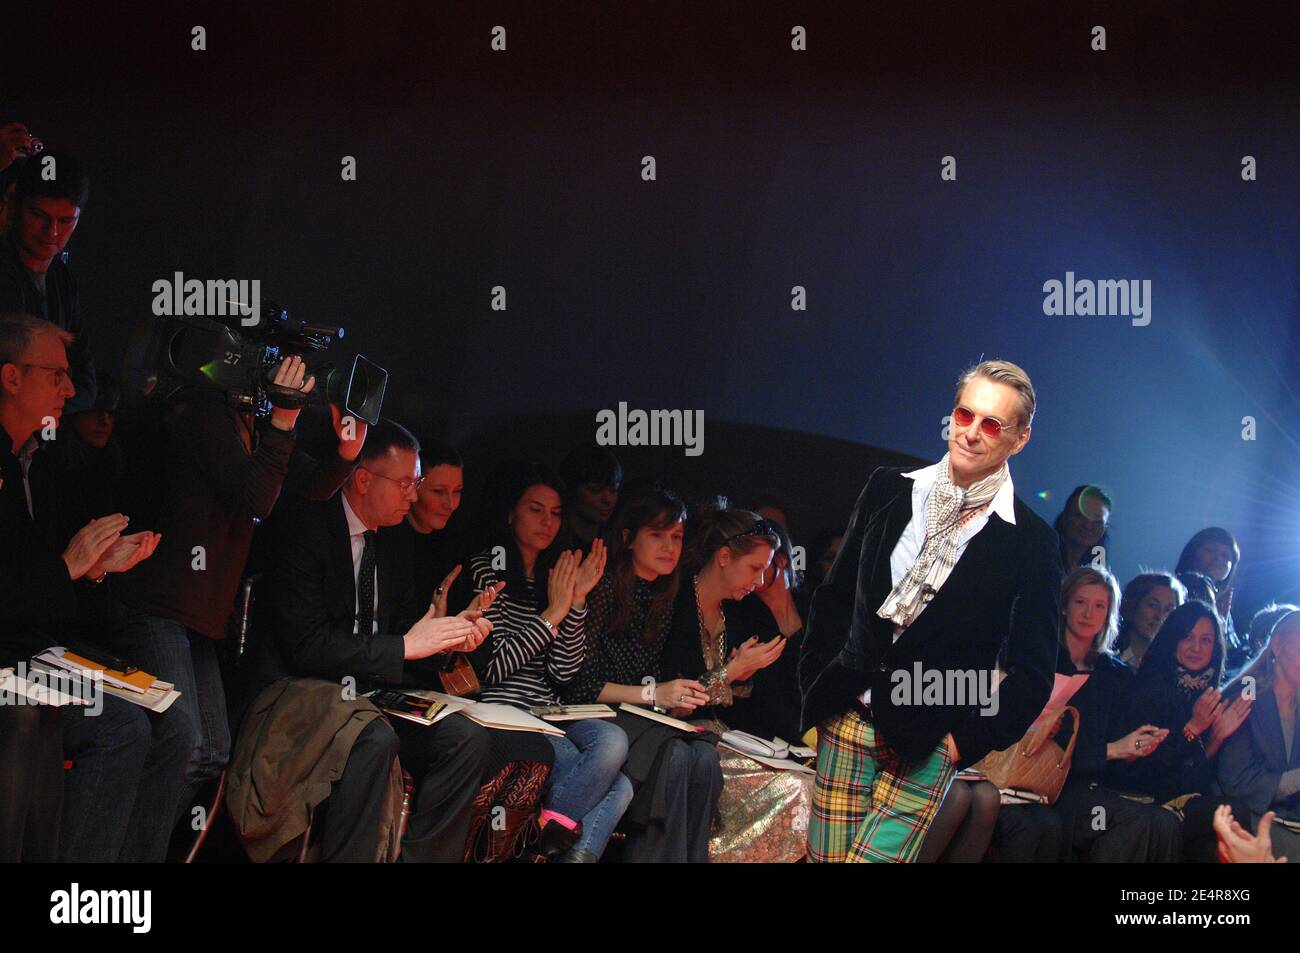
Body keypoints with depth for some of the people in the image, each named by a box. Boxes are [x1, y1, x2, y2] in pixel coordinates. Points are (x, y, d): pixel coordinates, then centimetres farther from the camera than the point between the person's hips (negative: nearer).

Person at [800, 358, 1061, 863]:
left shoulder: (1031, 543, -6)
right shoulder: (888, 490, 4)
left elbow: (1032, 672, -2)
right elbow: (835, 595, 13)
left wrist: (971, 741, -5)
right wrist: (816, 680, 8)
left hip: (927, 743, -3)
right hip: (846, 719, 3)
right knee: (825, 854, 5)